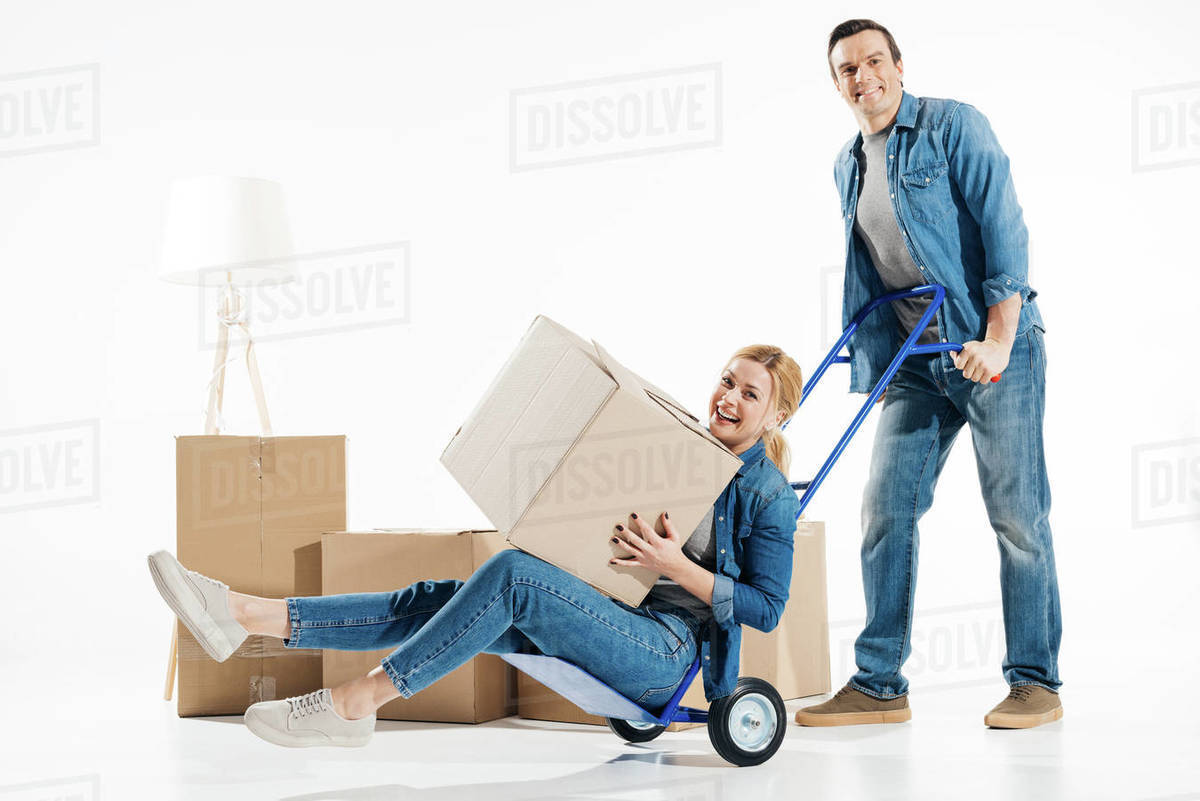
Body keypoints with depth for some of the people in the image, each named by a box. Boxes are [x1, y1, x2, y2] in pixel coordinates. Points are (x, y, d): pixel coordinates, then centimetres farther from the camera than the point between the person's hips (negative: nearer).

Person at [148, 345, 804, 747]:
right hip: (619, 623, 8)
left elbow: (767, 607, -8)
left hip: (670, 653, -7)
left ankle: (356, 702, -28)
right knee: (438, 600, -10)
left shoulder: (767, 495, -1)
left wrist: (680, 568, -16)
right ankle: (245, 616, -20)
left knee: (511, 574, -30)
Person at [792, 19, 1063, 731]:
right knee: (886, 510, 1)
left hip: (994, 348, -6)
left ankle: (1036, 682, 5)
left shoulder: (953, 126, -6)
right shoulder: (848, 166, 14)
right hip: (915, 362, 6)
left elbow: (1004, 231, -12)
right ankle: (879, 684, 8)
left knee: (1017, 513, -4)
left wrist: (997, 341, -20)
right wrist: (866, 354, 17)